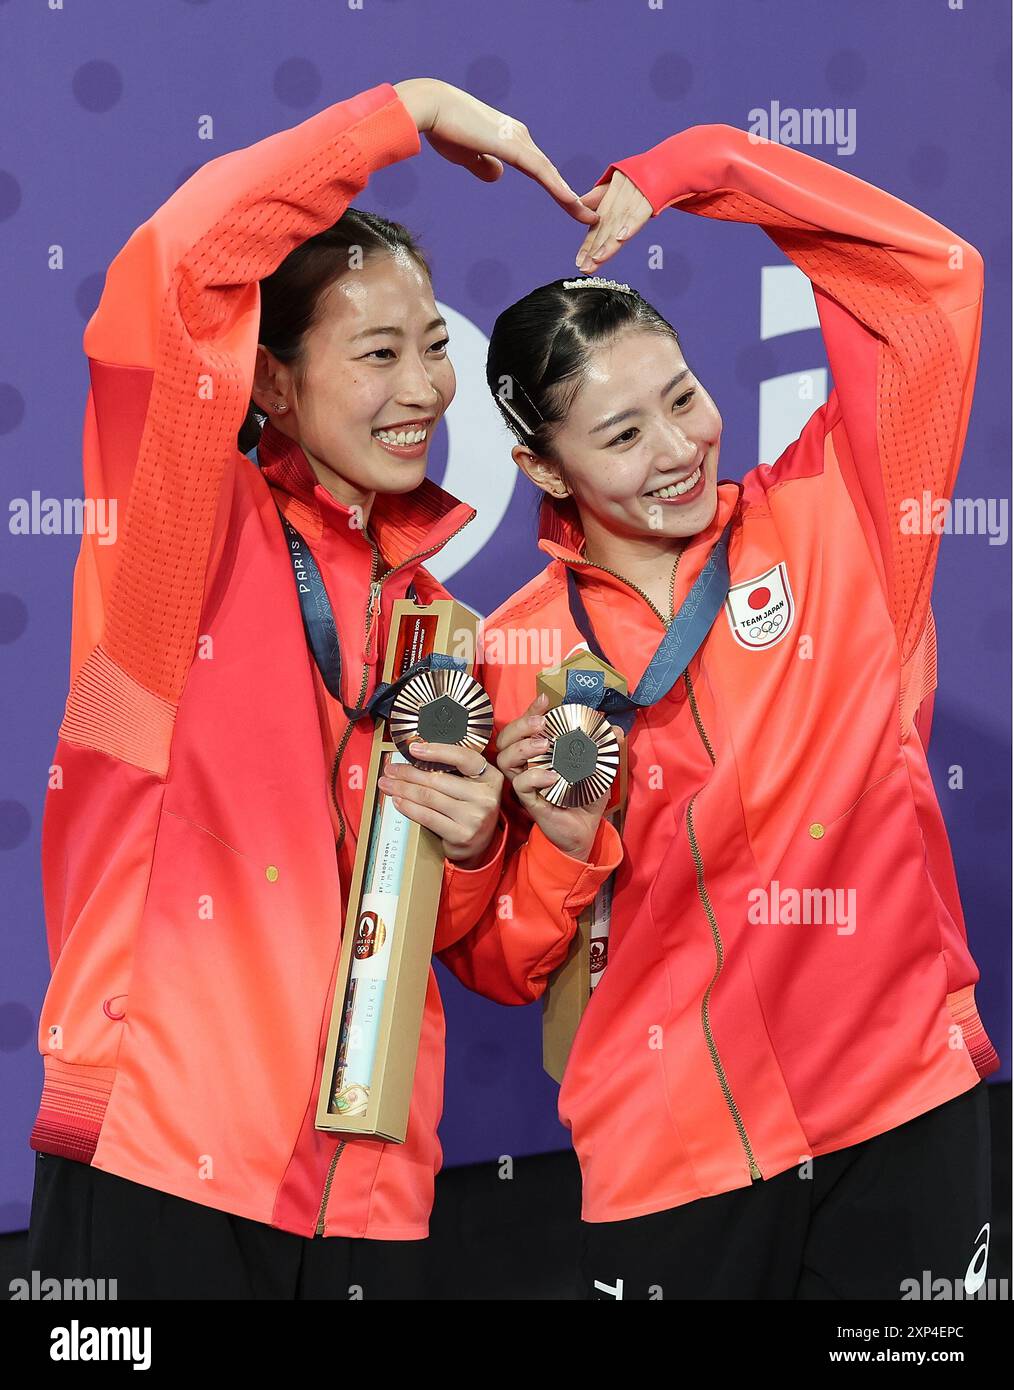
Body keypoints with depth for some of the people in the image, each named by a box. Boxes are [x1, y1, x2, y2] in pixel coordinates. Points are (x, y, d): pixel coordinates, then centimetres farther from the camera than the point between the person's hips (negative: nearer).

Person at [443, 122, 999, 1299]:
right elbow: (503, 971, 6)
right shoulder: (511, 657, 0)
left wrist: (682, 174, -8)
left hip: (903, 1110, 0)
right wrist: (554, 839, -14)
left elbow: (934, 274, -5)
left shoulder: (828, 524, 0)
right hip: (665, 1150, 1)